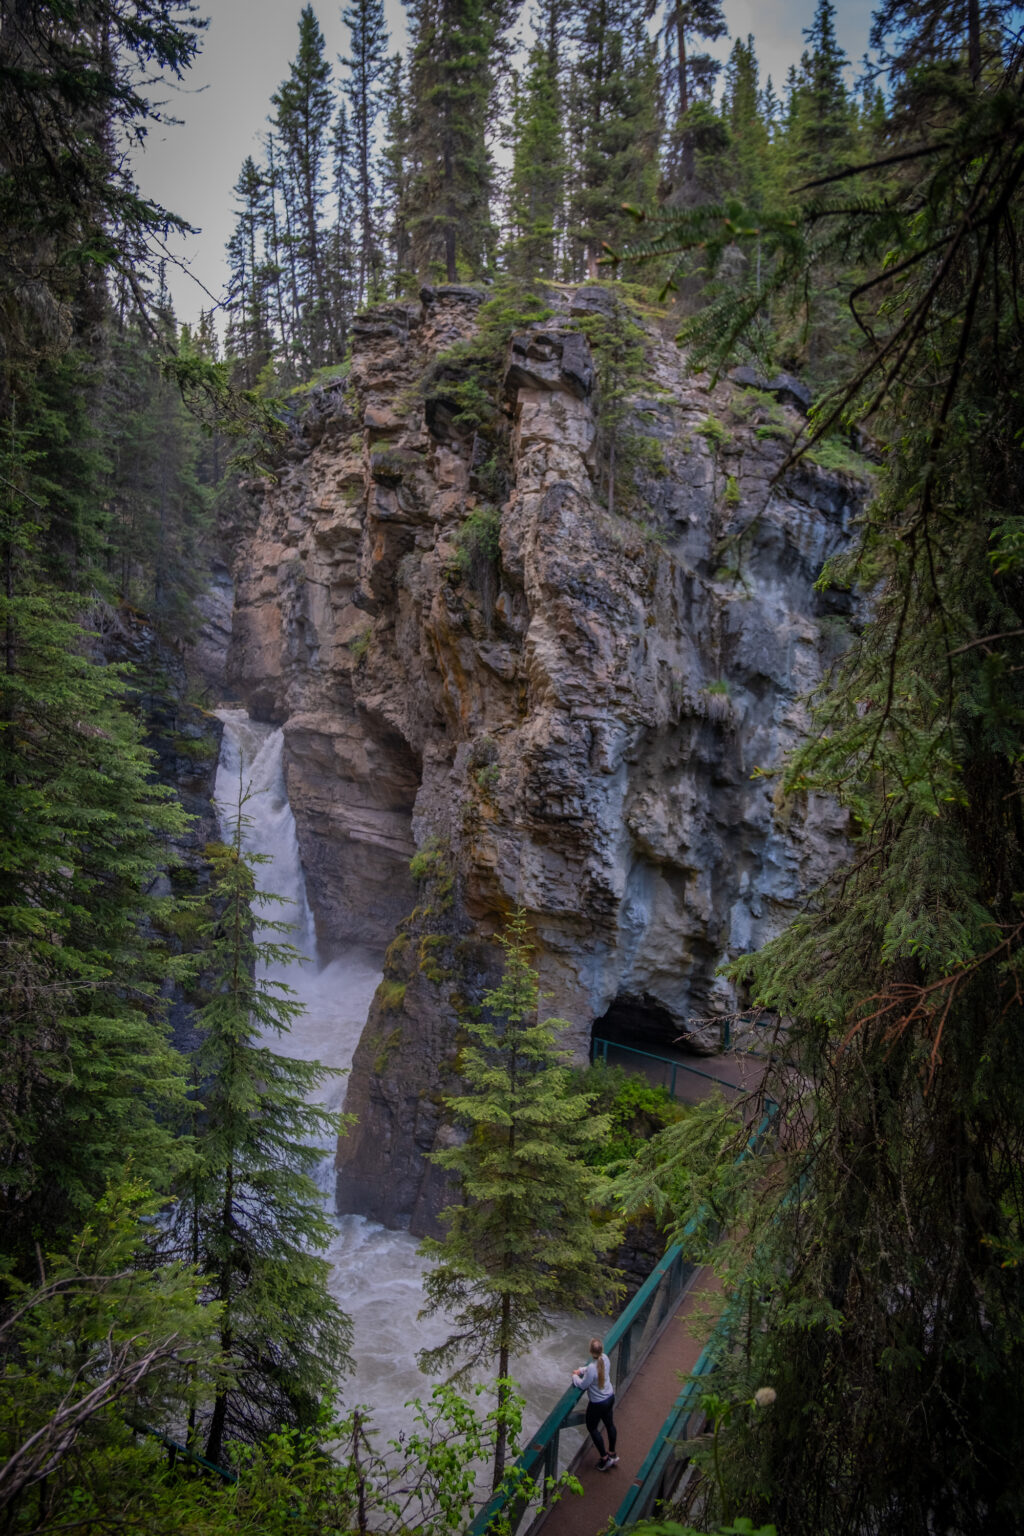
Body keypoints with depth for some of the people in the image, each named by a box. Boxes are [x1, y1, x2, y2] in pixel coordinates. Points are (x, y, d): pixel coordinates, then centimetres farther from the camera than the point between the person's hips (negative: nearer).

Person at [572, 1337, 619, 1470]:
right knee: (609, 1424, 24)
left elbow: (583, 1385, -20)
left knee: (592, 1428, 16)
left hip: (598, 1403, -7)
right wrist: (581, 1370, 2)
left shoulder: (592, 1368, -36)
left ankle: (605, 1458, 25)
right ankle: (612, 1454, 43)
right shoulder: (605, 1358, -13)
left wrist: (575, 1377, -2)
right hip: (610, 1397, 7)